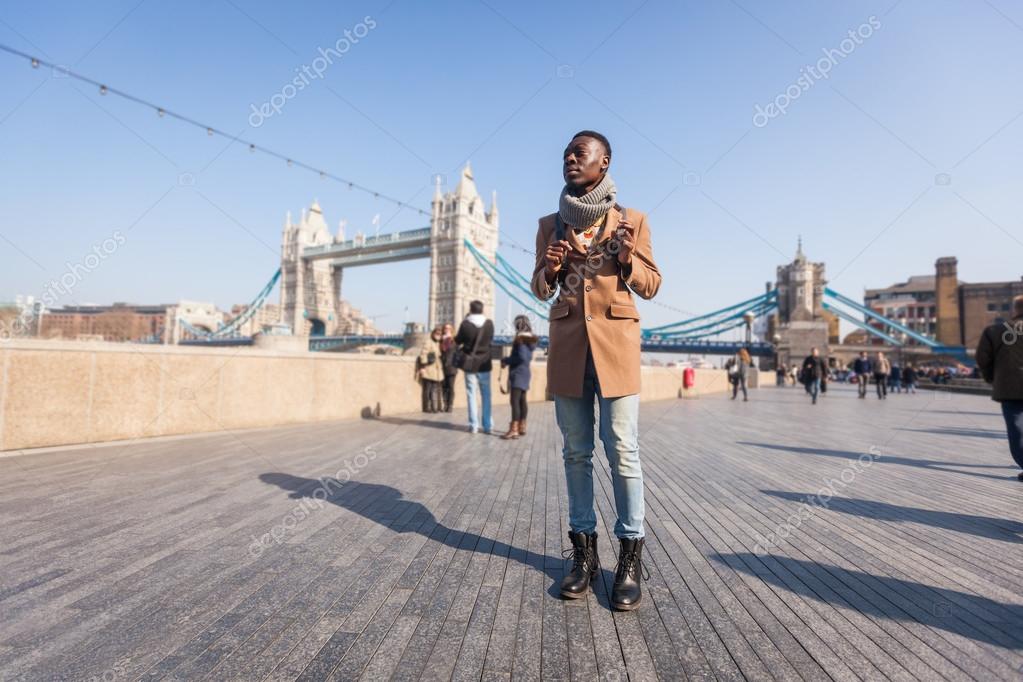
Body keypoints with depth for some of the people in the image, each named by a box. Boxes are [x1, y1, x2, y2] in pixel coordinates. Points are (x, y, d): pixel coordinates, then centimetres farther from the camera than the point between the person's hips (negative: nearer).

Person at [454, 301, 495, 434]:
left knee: (472, 395, 5)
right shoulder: (489, 324, -5)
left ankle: (474, 425, 5)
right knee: (486, 396, 9)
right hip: (484, 364, 2)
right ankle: (488, 425, 12)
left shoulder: (465, 324, -11)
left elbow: (457, 341, 2)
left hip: (470, 364, -2)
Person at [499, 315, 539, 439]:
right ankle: (522, 427, 20)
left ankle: (514, 429, -17)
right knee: (522, 400, 14)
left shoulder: (520, 338, -14)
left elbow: (522, 357, -21)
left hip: (518, 372, -10)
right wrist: (509, 360, 17)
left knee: (515, 401, -13)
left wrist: (506, 360, -11)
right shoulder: (530, 338, 14)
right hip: (525, 372, 10)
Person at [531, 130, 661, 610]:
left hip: (615, 343, -2)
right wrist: (548, 271, -7)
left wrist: (628, 260, -12)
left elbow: (651, 286, 8)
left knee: (622, 450, -3)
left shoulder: (631, 221, 6)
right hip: (566, 345, 3)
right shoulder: (550, 224, 13)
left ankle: (630, 558, 11)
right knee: (576, 452, 6)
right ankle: (584, 551, 19)